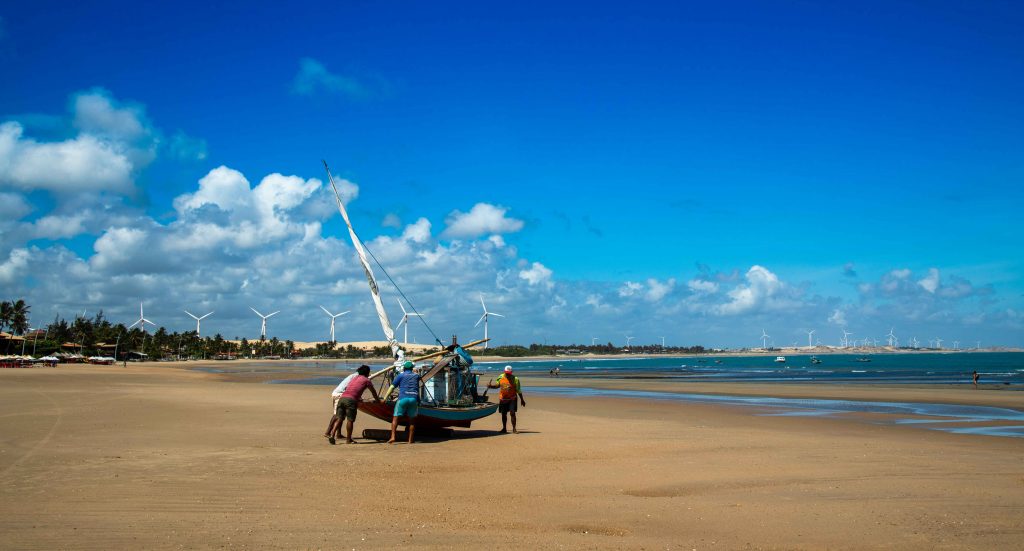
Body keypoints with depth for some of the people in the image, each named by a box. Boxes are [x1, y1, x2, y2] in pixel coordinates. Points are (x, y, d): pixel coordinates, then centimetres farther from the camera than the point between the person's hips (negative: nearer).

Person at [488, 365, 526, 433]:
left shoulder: (515, 379, -12)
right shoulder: (501, 377, -1)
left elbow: (518, 390, -6)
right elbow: (497, 385, 15)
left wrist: (522, 399, -2)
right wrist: (490, 385, -3)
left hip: (512, 399, -4)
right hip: (503, 399, 4)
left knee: (512, 413, -11)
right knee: (503, 414, 10)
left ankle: (514, 428, -4)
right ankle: (504, 428, 24)